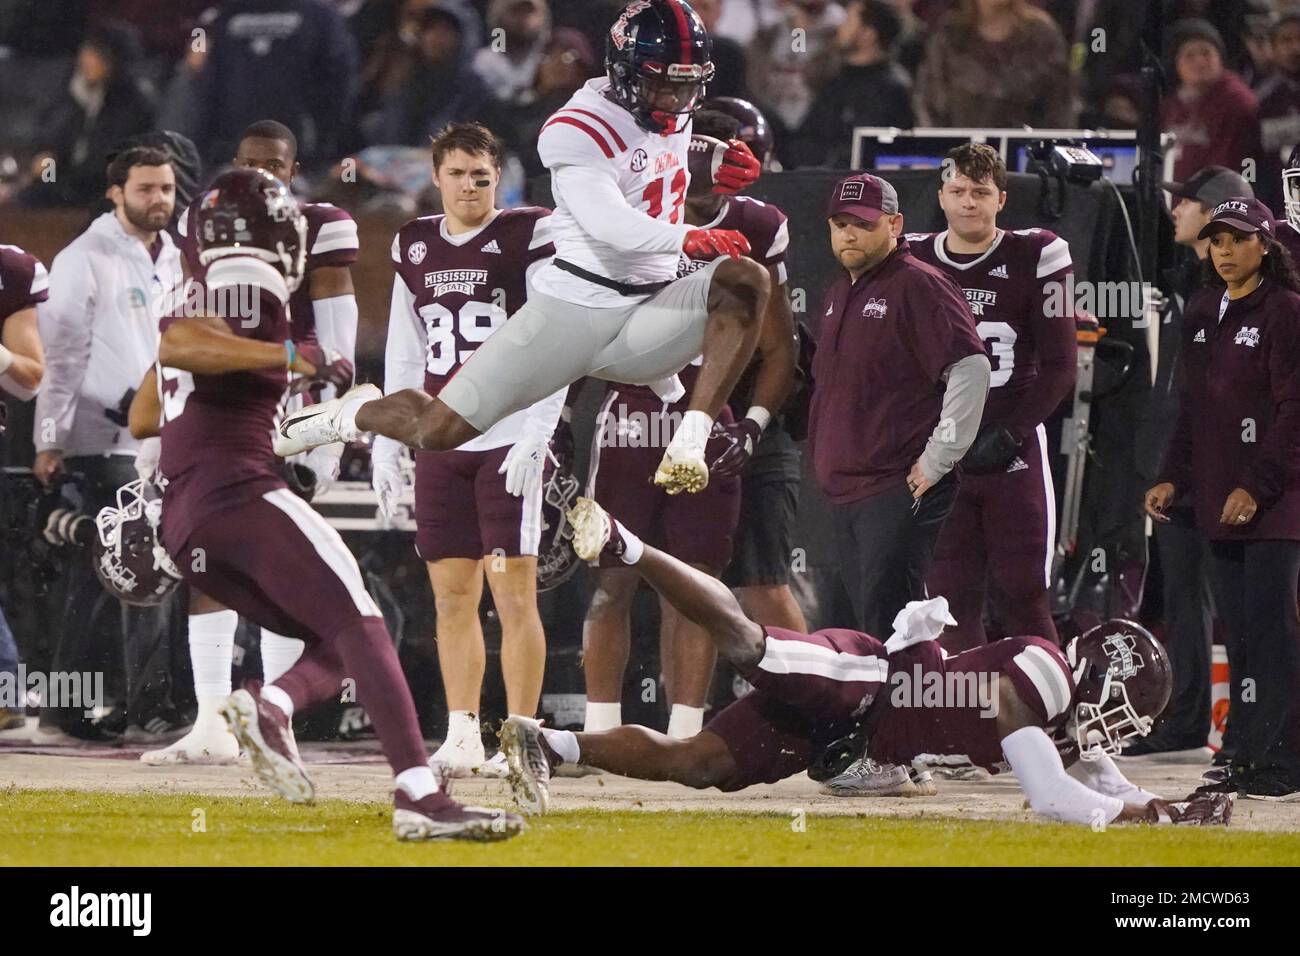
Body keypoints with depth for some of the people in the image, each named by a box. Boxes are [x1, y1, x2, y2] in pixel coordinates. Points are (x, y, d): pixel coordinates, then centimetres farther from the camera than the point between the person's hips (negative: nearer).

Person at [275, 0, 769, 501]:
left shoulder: (673, 116, 10)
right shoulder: (579, 131, -14)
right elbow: (608, 224, -30)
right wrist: (688, 237, -47)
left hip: (649, 308, 5)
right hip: (573, 305, -5)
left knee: (747, 281, -23)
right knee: (439, 431, -8)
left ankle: (690, 443, -27)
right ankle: (353, 414, 28)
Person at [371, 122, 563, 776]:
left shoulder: (528, 237, -2)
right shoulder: (415, 248, 14)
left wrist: (534, 436, -14)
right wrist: (386, 442, 15)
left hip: (508, 440, -5)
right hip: (439, 444, 5)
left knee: (513, 593, -7)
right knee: (452, 597, 5)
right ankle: (462, 738, 9)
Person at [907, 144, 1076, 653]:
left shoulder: (1035, 258, -2)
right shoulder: (912, 263, 6)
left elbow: (1058, 368, -2)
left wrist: (1008, 435, -10)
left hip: (1012, 453, -3)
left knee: (1022, 599, -6)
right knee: (951, 598, 1)